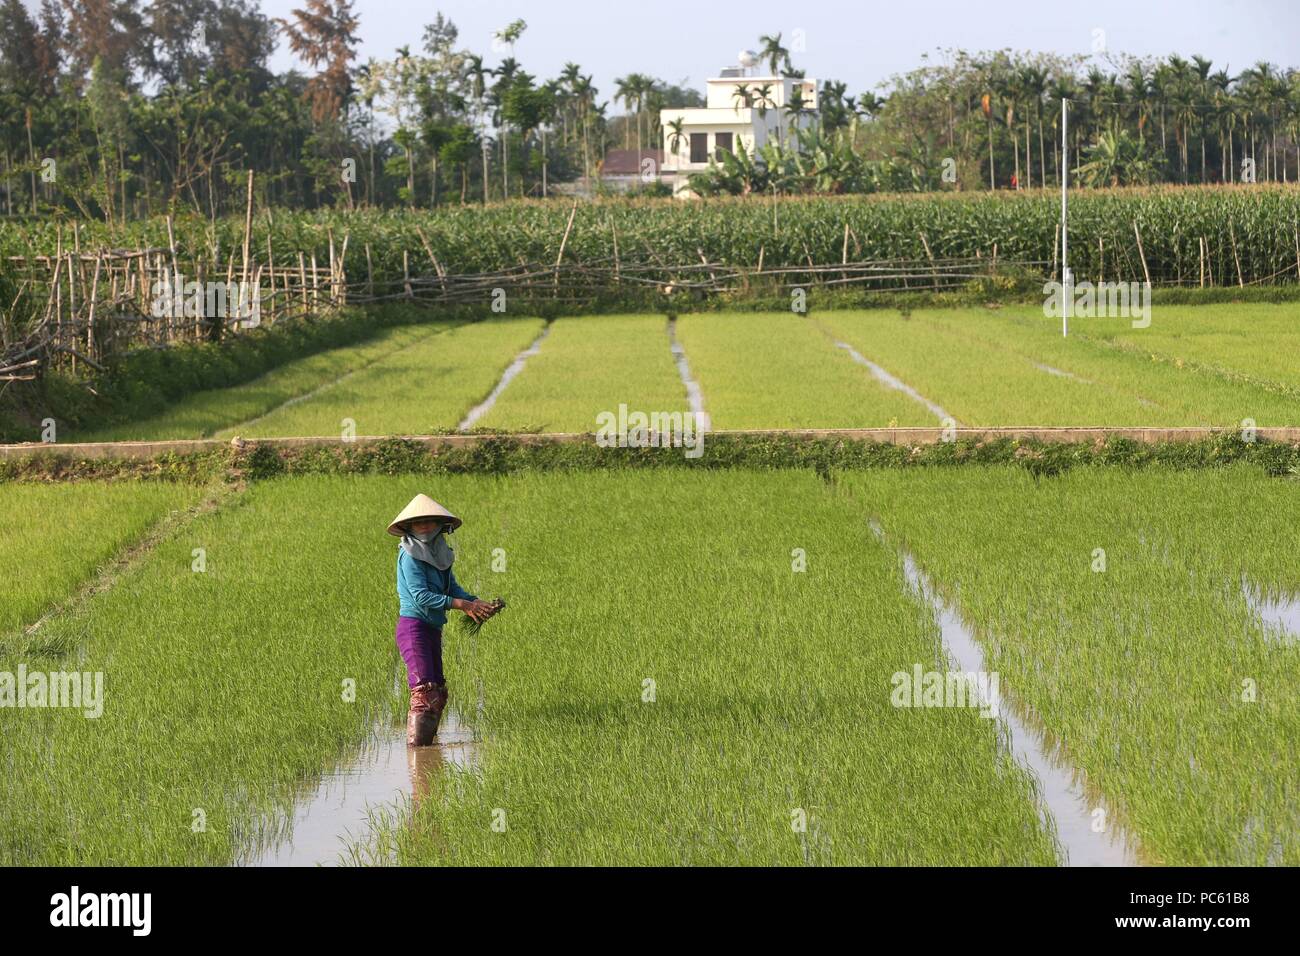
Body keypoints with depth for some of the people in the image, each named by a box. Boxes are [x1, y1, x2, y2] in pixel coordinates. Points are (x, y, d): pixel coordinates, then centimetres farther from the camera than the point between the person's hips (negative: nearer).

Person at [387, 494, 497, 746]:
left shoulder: (439, 553, 13)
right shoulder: (410, 555, -12)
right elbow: (421, 597, -19)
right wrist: (463, 605, -20)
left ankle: (427, 744, 22)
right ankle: (416, 744, -17)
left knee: (438, 694, 14)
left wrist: (476, 603, -10)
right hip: (413, 627, -9)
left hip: (432, 629, 9)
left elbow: (453, 588, 10)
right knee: (424, 690, -17)